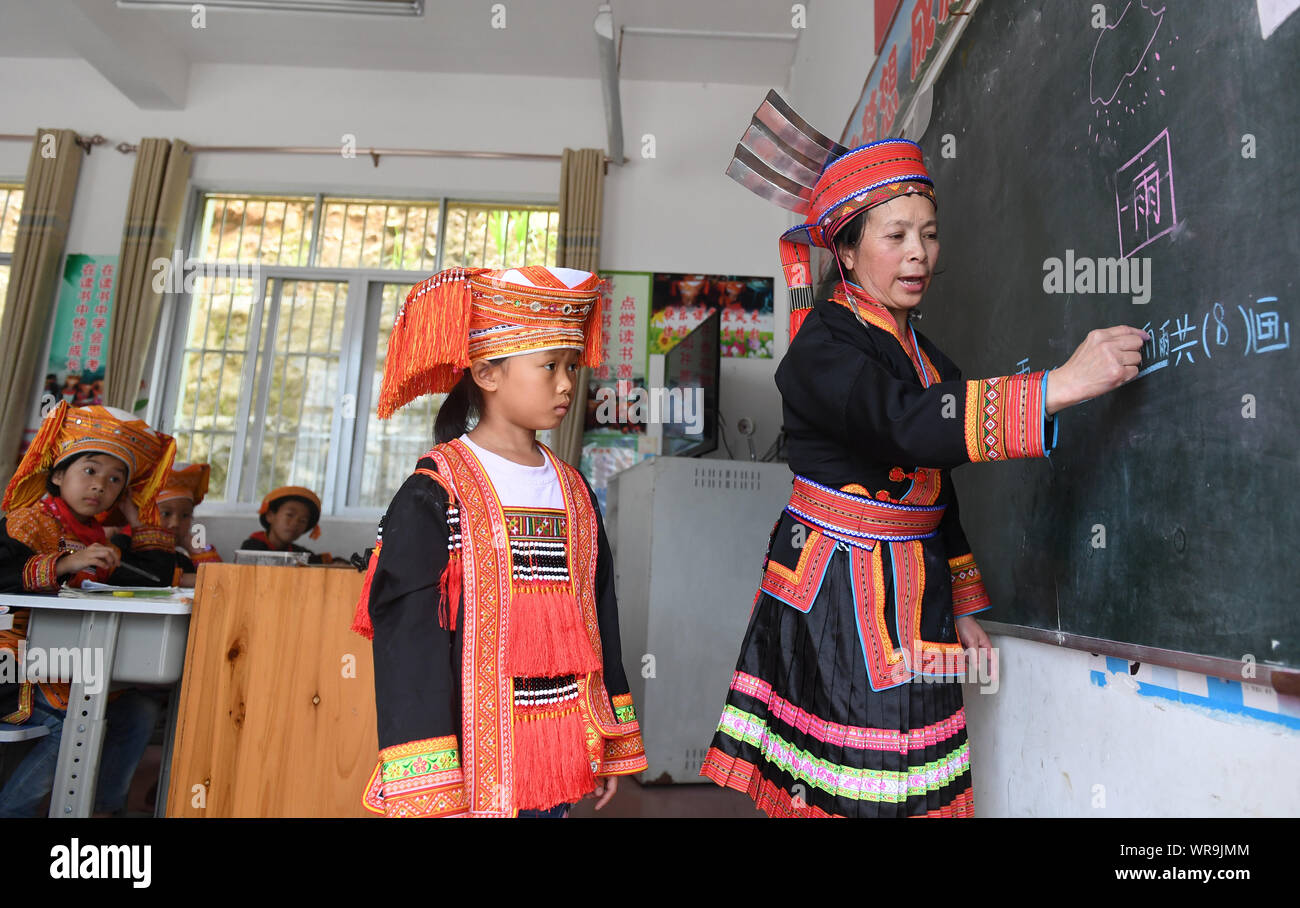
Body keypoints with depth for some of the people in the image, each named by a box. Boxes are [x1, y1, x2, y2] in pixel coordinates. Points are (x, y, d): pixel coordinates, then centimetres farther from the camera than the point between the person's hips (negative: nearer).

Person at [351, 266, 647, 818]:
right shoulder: (436, 494, -12)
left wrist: (612, 745, 15)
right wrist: (428, 790, -15)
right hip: (472, 761, -5)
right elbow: (409, 638, -14)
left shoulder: (574, 492, 7)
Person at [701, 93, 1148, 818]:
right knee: (844, 789, -3)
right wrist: (1064, 383, -28)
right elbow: (909, 424, -31)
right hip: (834, 596, -7)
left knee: (914, 790, 10)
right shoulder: (824, 344, -10)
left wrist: (964, 609, 18)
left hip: (912, 595, 8)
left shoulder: (919, 350, 16)